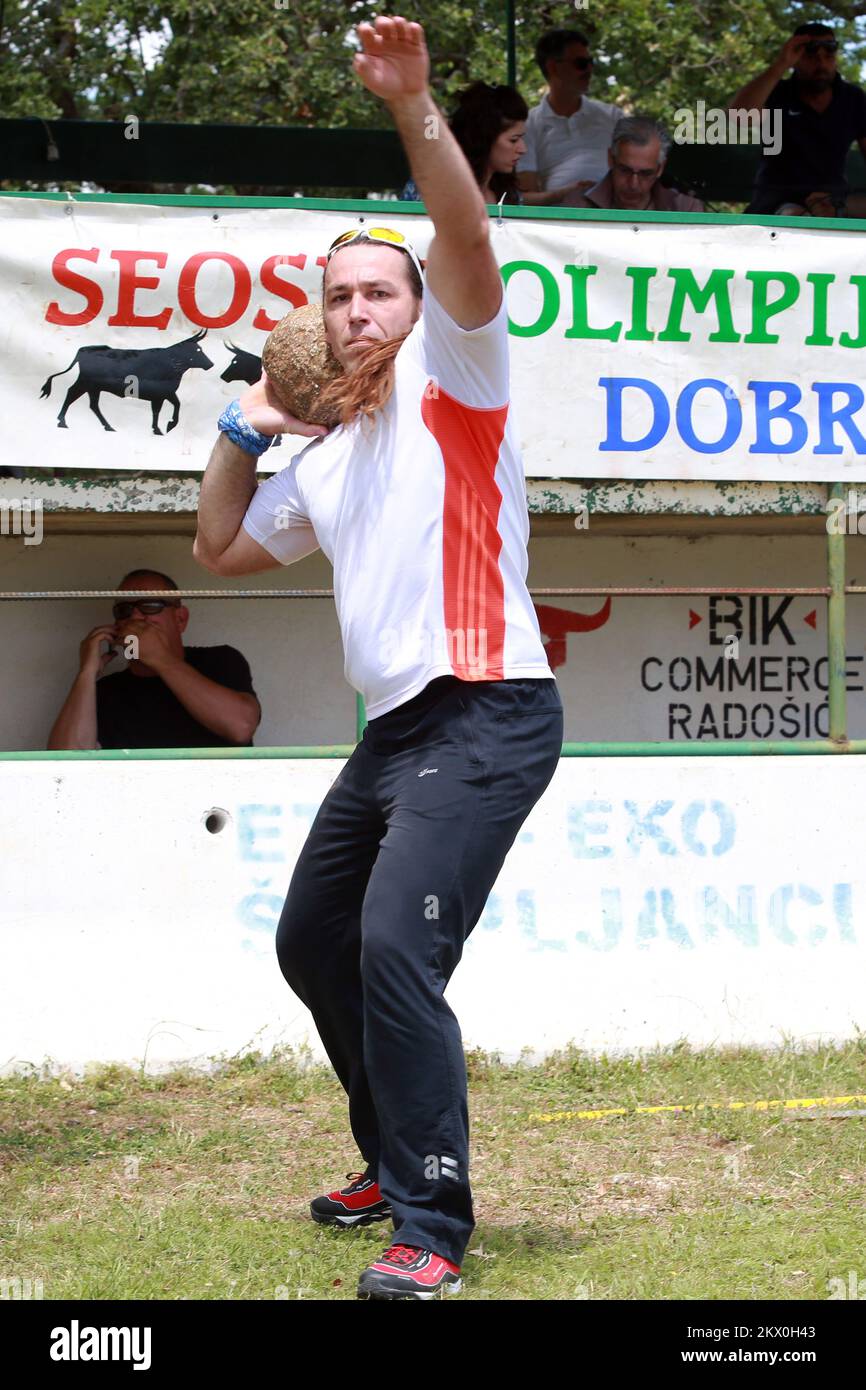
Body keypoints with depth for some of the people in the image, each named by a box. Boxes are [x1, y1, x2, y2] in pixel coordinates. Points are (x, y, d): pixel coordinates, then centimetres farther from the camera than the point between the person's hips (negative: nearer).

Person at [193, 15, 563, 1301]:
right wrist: (244, 430, 19)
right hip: (394, 730, 9)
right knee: (315, 945, 19)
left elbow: (467, 238, -20)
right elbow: (221, 547, 31)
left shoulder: (449, 379, -2)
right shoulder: (325, 462, 19)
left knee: (396, 947, -22)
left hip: (483, 715, -9)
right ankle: (399, 1160, 36)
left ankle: (433, 1227, -16)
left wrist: (414, 106, -32)